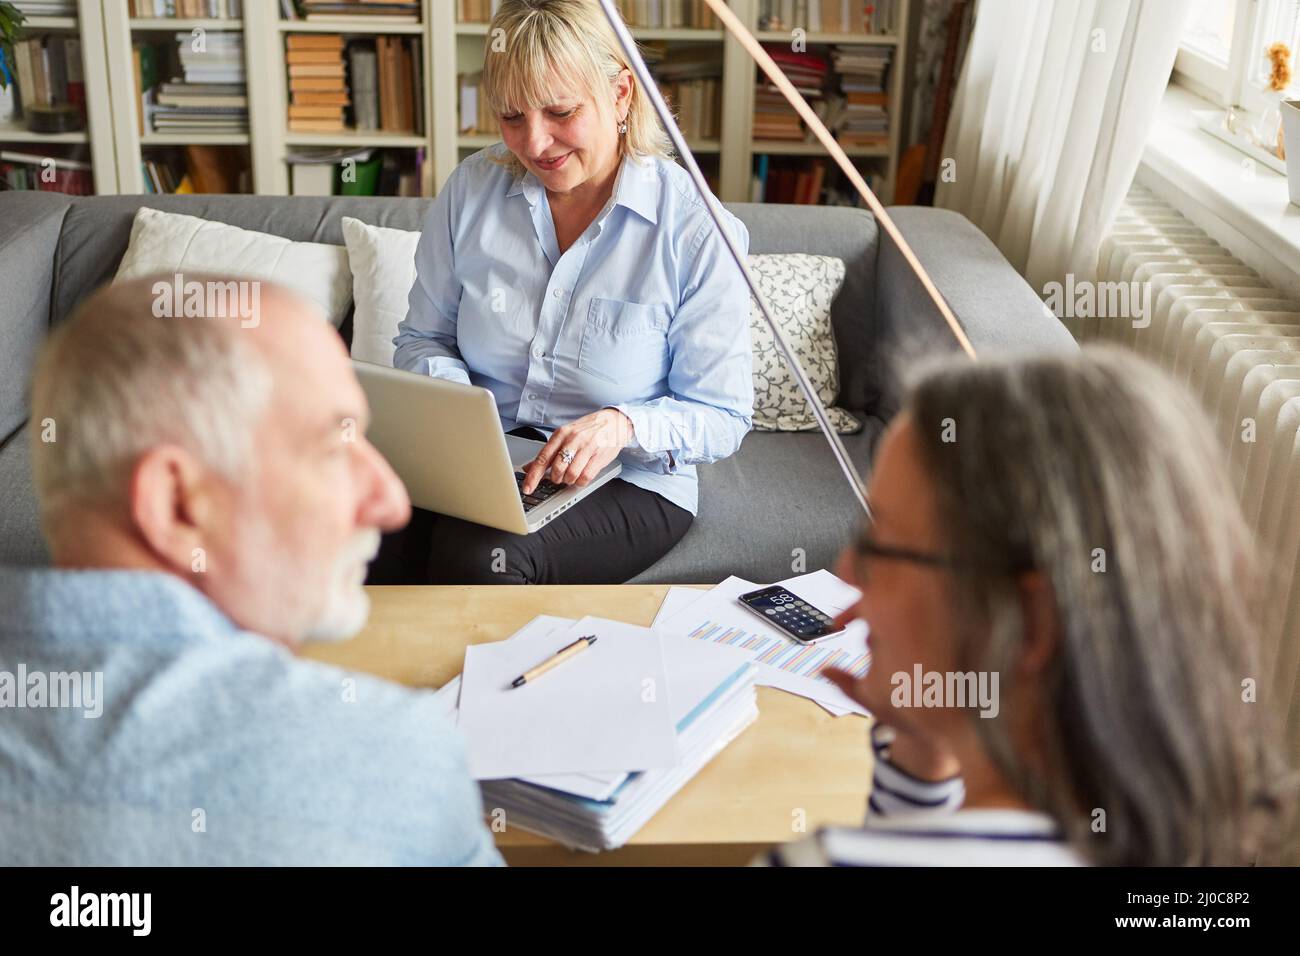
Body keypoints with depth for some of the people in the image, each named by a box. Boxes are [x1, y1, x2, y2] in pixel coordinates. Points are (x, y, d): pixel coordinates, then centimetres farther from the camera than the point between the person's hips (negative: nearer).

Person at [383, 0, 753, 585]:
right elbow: (422, 338, 12)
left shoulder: (697, 230, -11)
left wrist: (624, 425, -27)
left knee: (479, 555, -33)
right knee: (398, 537, -31)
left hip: (628, 482, -3)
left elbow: (721, 417, -7)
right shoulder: (471, 188, 2)